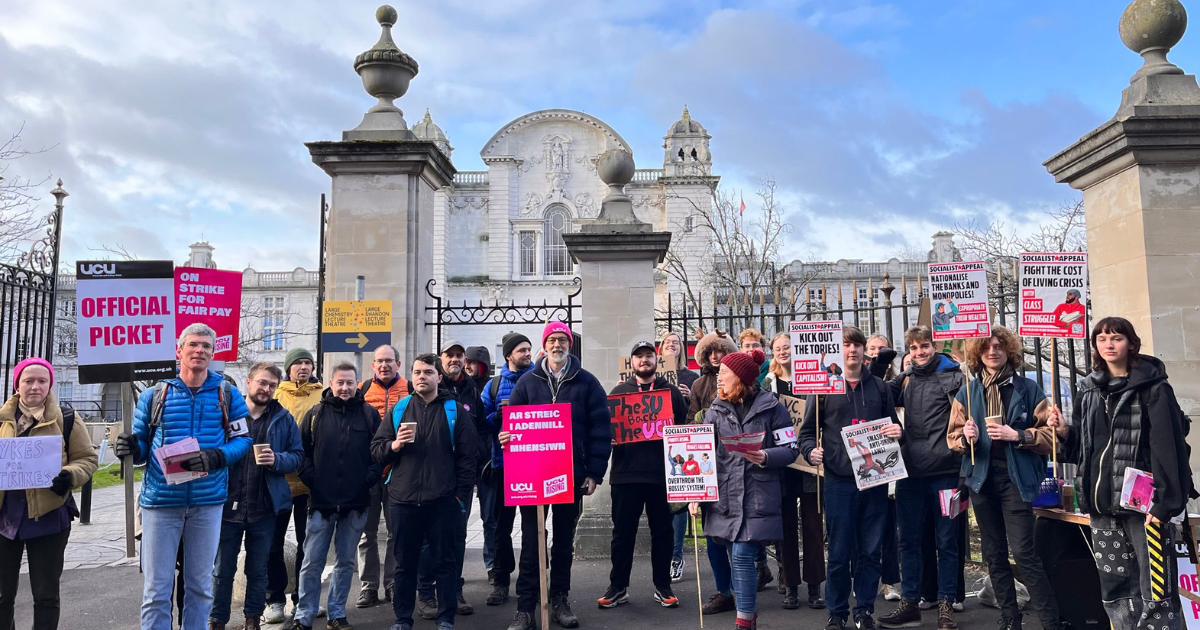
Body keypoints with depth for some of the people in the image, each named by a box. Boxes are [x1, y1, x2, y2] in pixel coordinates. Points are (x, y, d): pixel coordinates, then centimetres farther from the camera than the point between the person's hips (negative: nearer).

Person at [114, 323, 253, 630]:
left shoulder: (228, 395, 3)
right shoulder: (153, 396, 5)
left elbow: (242, 440, 0)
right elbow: (143, 446, 9)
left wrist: (216, 458, -18)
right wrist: (131, 449, -14)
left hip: (207, 501, 0)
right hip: (161, 500, 0)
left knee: (200, 585, 12)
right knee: (156, 588, 4)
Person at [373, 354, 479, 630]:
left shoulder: (455, 410, 3)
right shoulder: (399, 409, 11)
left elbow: (468, 455, 0)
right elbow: (376, 449, 9)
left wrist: (461, 494, -4)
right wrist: (394, 445, -12)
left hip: (444, 500, -2)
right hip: (403, 498, 2)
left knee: (445, 562, 5)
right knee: (405, 563, 11)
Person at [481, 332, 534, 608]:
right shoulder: (494, 385, 7)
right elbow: (483, 422, 4)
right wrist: (500, 413, -14)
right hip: (503, 460, 1)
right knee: (503, 522, 6)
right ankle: (500, 581, 15)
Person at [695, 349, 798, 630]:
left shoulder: (771, 407, -3)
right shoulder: (716, 410, 7)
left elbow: (790, 449, -3)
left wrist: (765, 457, -21)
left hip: (759, 496, -4)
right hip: (726, 496, 4)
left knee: (742, 556, -8)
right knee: (737, 558, 11)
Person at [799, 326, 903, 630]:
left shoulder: (879, 387, 12)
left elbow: (894, 425, 18)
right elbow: (807, 431, 4)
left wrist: (898, 433, -4)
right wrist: (811, 451, -15)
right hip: (839, 480, -2)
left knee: (870, 550, 8)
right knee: (839, 552, 3)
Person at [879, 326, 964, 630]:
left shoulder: (953, 376, -3)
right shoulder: (904, 378, 11)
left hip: (945, 471, -4)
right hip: (910, 472, 4)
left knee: (946, 542, 7)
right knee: (908, 540, 11)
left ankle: (946, 605, 19)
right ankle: (909, 603, 21)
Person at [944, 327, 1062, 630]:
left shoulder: (1028, 389, 0)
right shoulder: (967, 392, 7)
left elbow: (1051, 433, -3)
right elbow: (952, 437, 7)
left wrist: (1018, 435, -18)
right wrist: (966, 437, -15)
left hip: (1016, 478, -4)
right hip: (981, 478, 4)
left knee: (1023, 553, -10)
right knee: (994, 554, 11)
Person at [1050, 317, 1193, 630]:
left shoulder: (1153, 388, -3)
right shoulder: (1089, 390, 13)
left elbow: (1168, 447, -11)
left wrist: (1164, 502, -18)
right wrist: (1065, 433, -1)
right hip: (1102, 501, 6)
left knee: (1156, 592, -6)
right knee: (1115, 590, 11)